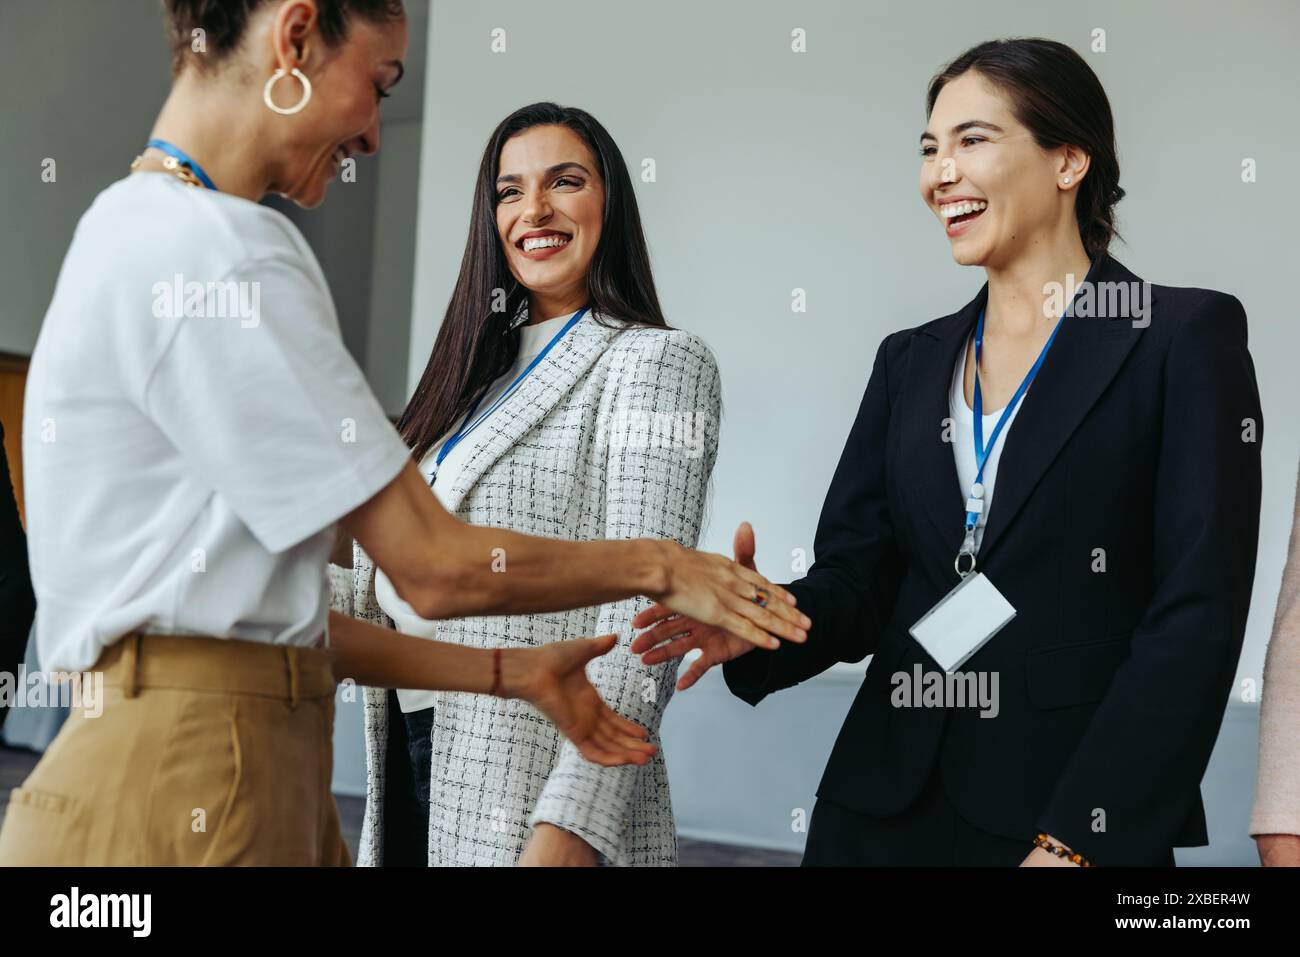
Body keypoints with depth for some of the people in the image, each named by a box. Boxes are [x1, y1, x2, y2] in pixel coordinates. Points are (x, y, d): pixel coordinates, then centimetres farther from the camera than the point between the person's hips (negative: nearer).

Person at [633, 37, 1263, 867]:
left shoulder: (1184, 336, -5)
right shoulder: (910, 362, 10)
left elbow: (1198, 613, -12)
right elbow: (858, 579, 5)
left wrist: (1078, 841, -18)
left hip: (1082, 816, -4)